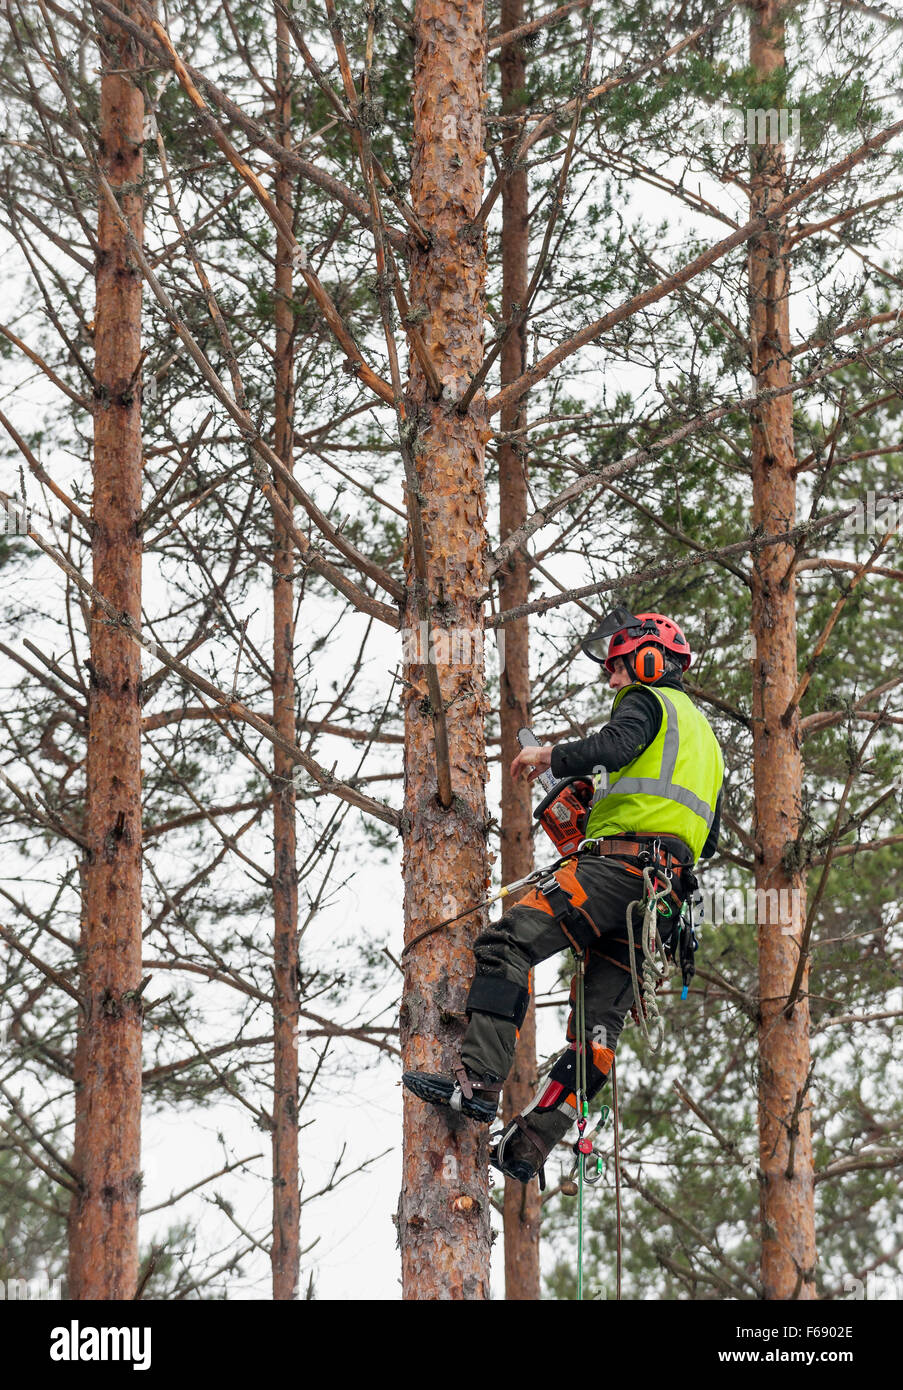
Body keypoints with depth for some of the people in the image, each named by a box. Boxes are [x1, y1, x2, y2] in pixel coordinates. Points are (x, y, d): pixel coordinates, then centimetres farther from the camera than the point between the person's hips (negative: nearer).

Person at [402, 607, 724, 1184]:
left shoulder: (647, 701, 7)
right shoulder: (702, 733, 34)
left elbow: (615, 747, -17)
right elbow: (709, 839, 32)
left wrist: (550, 755, -6)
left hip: (619, 864, -10)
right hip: (668, 891, 10)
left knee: (507, 944, -20)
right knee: (600, 1022, 3)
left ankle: (480, 1082, -34)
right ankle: (529, 1146, -1)